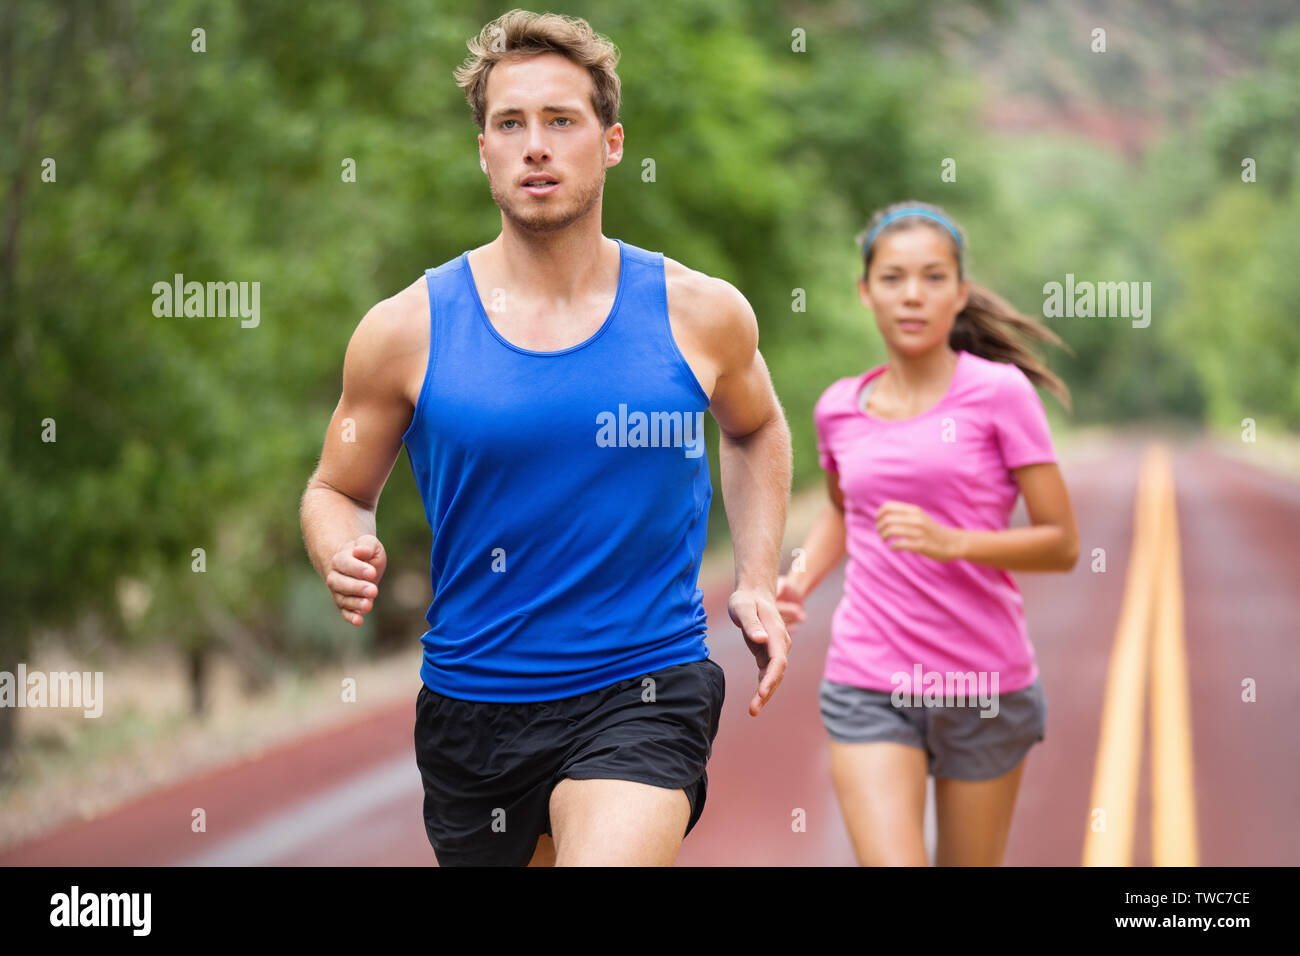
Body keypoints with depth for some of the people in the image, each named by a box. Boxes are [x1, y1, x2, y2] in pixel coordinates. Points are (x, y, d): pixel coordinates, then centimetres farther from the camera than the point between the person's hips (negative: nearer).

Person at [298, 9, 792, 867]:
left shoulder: (701, 314, -1)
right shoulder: (407, 330, -4)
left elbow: (756, 430, 21)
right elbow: (337, 492, 9)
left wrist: (757, 583, 10)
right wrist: (346, 558, -14)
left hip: (642, 694, -2)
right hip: (472, 695, 2)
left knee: (609, 853, -29)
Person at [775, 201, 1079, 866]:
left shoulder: (999, 392, -6)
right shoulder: (839, 409, 5)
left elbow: (1062, 543, -6)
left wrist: (954, 542, -21)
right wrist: (801, 579, 7)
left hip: (986, 685, -1)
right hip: (867, 687, 1)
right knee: (890, 862, -15)